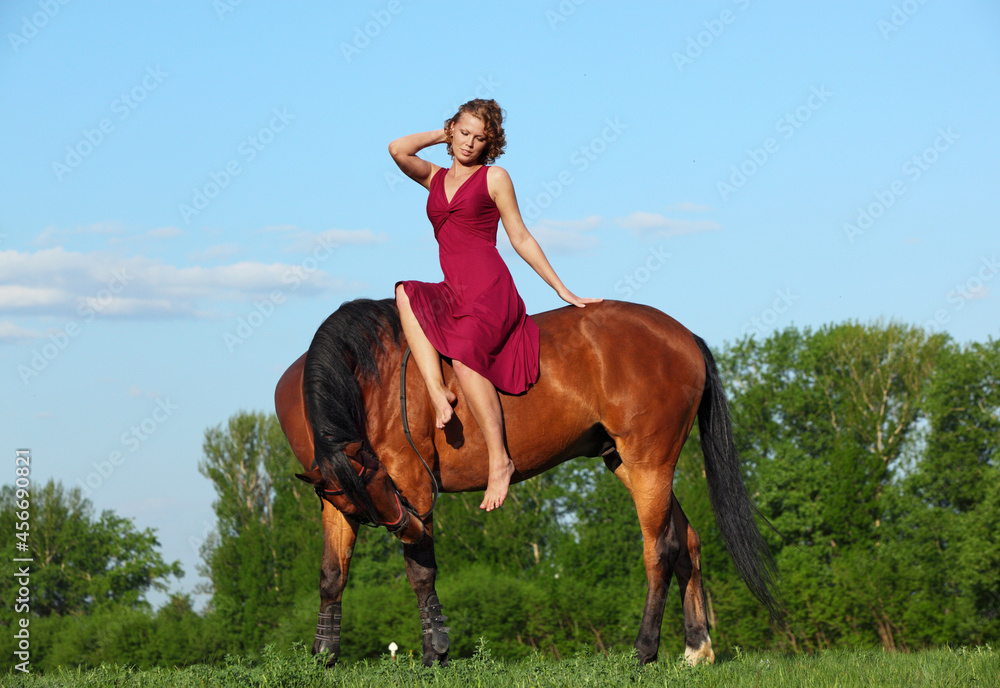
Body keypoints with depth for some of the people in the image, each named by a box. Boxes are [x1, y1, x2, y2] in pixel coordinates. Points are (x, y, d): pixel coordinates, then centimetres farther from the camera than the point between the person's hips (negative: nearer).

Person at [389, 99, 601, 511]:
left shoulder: (494, 178, 6)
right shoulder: (435, 178, 19)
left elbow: (521, 238, 9)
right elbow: (398, 150, 2)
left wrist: (562, 290, 8)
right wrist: (443, 135, 15)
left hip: (489, 288, -6)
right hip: (453, 292, 6)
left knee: (464, 354, -29)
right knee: (406, 292, -23)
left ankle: (499, 461, -28)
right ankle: (438, 392, -29)